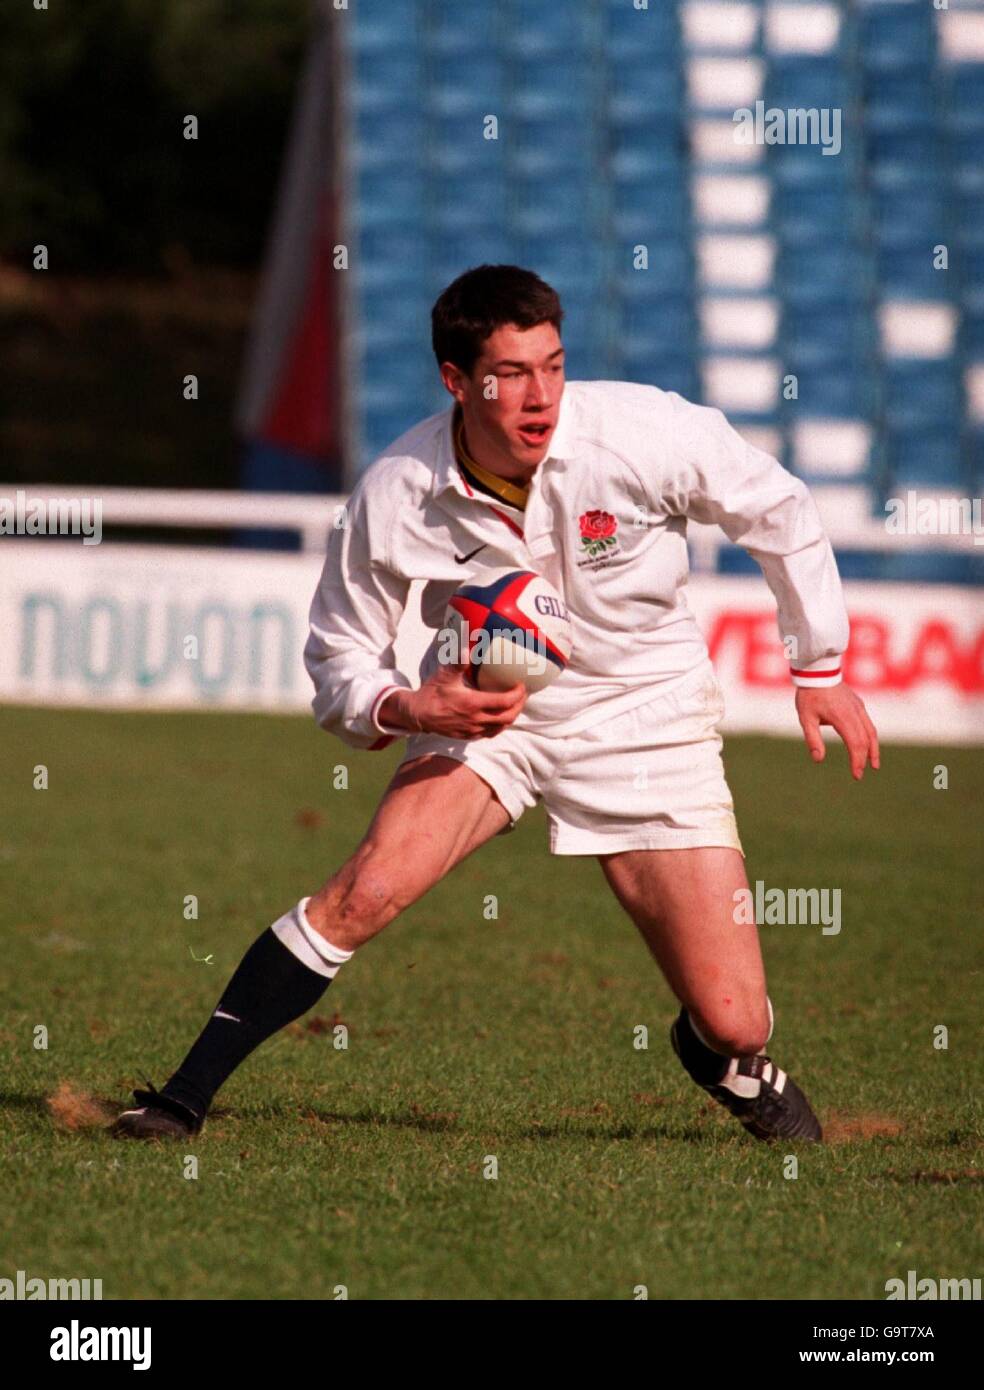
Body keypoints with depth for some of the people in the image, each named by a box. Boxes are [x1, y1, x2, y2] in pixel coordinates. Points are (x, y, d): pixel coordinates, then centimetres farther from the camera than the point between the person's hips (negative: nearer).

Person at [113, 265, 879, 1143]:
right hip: (482, 710, 0)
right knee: (365, 890, -26)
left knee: (733, 1023, -7)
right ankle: (185, 1098, -14)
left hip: (648, 719, 0)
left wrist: (822, 669, 5)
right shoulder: (397, 495, -18)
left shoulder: (649, 435, -21)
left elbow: (780, 515, -2)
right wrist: (406, 709, -26)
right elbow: (339, 657, -4)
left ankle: (738, 1066, 33)